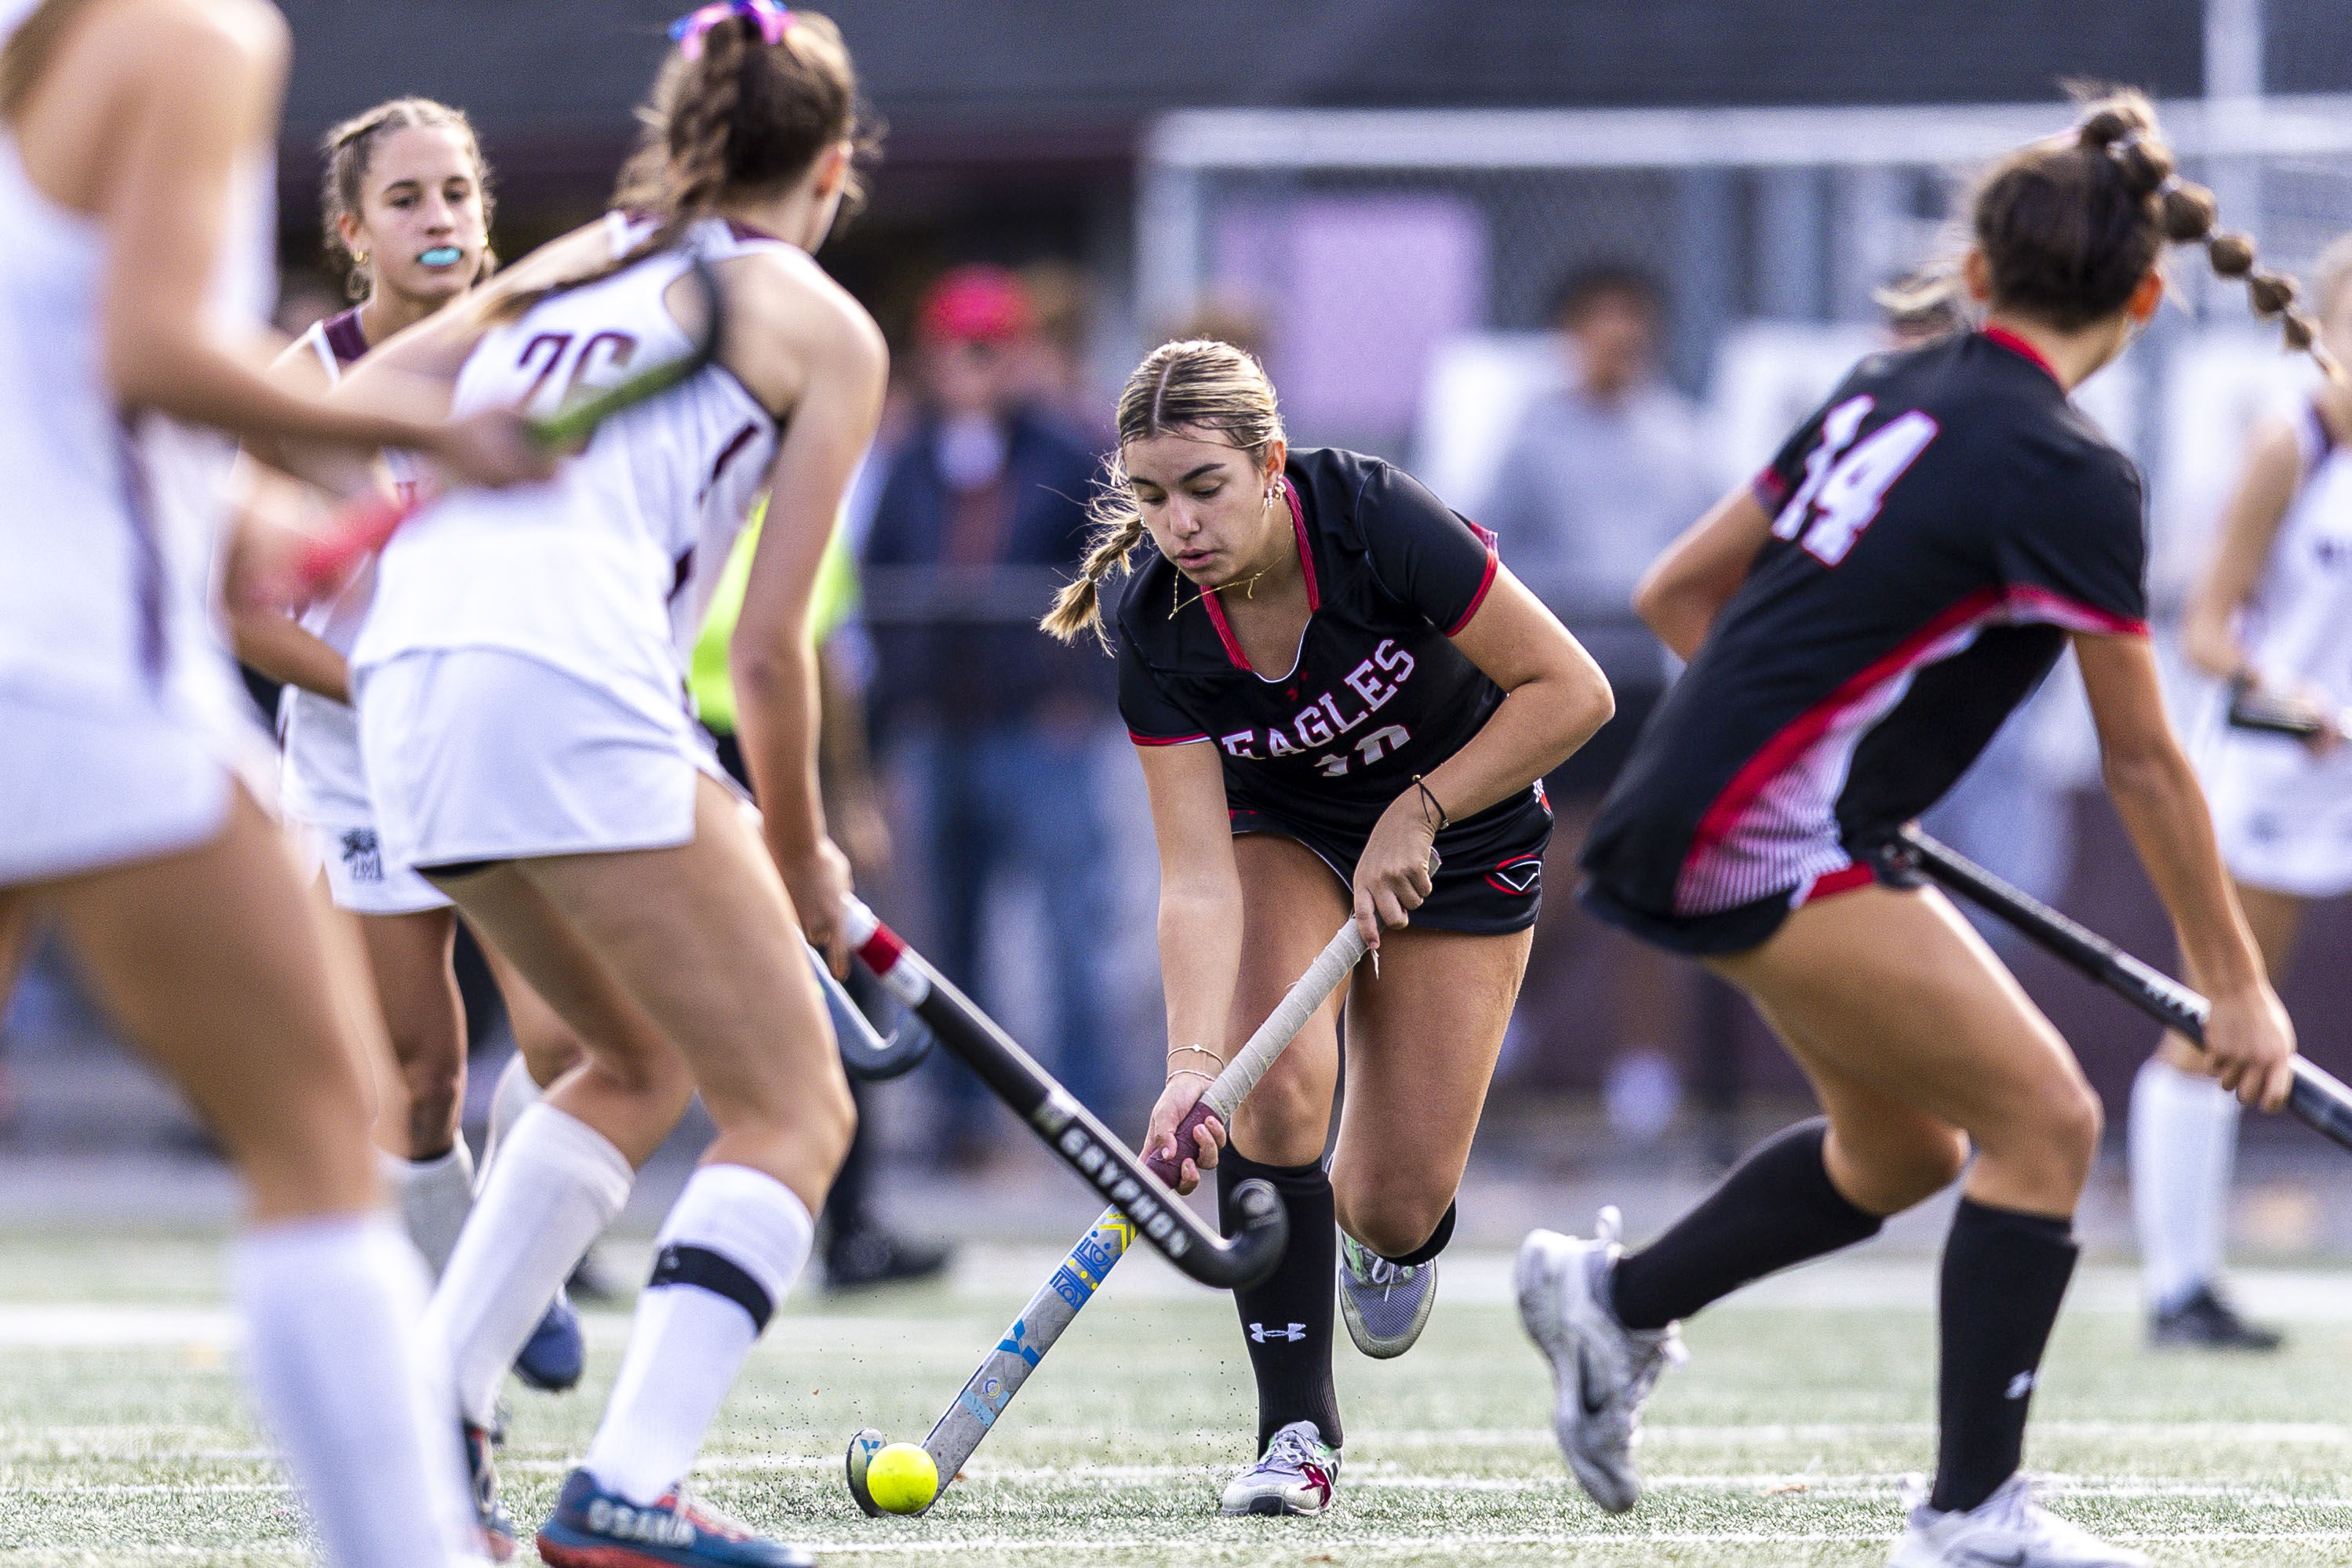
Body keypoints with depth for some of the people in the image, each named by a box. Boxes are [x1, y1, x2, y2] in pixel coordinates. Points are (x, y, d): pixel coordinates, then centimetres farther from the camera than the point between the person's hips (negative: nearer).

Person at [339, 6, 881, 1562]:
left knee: (643, 1066, 26)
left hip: (407, 686, 7)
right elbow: (768, 648, 5)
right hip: (574, 691, -7)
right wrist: (801, 856, 17)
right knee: (794, 1108, 0)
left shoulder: (573, 264, 26)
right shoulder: (822, 325, 9)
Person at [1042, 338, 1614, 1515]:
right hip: (1284, 831, 1)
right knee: (1275, 1082, -26)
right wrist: (1192, 1063, -42)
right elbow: (1198, 878, -28)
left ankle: (1390, 1234, 35)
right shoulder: (1156, 632, -25)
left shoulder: (1372, 519, -32)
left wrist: (1418, 813, -26)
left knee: (1395, 1205, -6)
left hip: (1464, 828, -1)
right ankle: (1297, 1430, -13)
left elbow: (1572, 691, -24)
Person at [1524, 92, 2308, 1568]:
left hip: (1681, 820, 9)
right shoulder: (2067, 476, -15)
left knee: (1903, 1146, 20)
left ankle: (1615, 1298, 33)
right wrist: (2238, 986, -3)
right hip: (1762, 849, -9)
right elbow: (2144, 763, -10)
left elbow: (1677, 591, 16)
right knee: (2043, 1116, -6)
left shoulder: (1892, 394, 10)